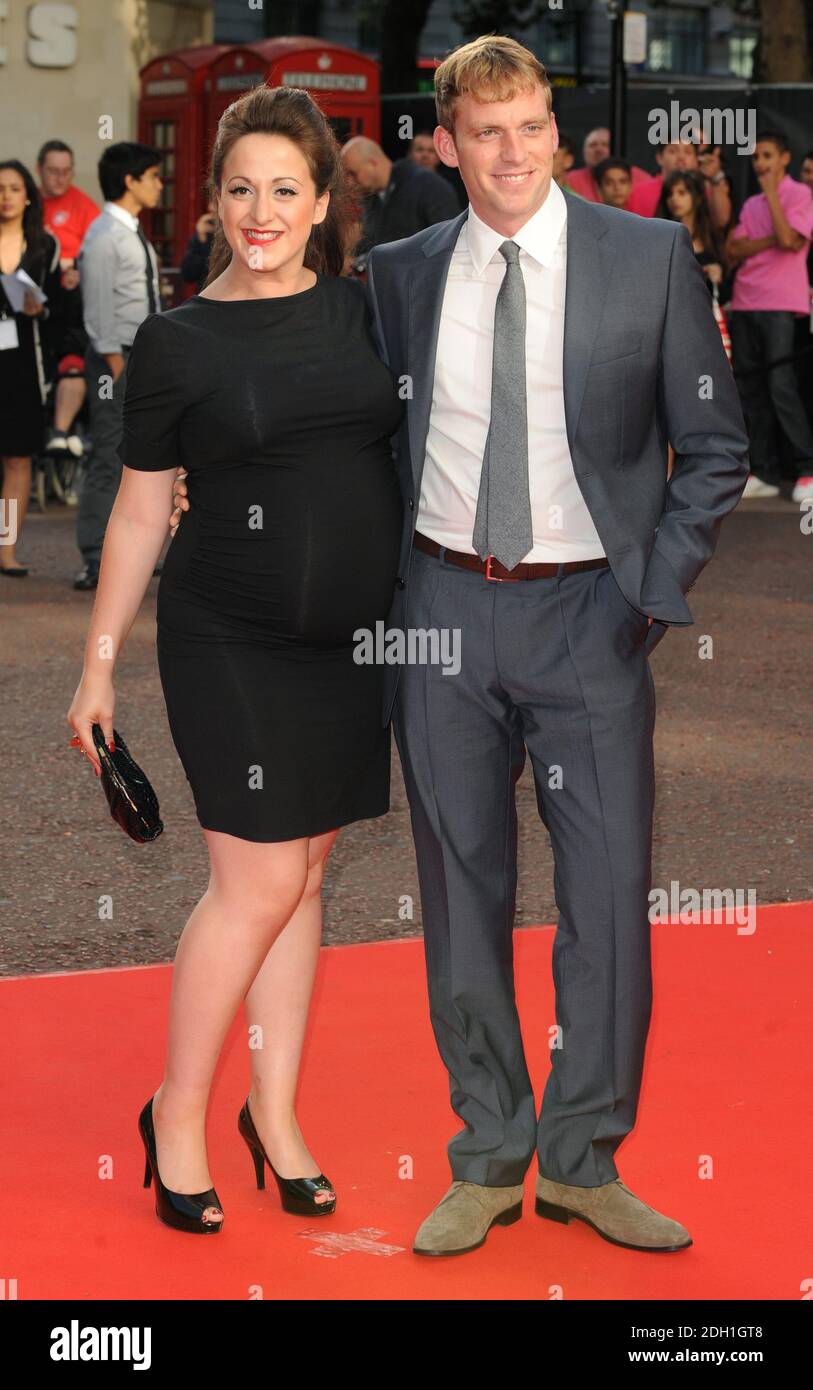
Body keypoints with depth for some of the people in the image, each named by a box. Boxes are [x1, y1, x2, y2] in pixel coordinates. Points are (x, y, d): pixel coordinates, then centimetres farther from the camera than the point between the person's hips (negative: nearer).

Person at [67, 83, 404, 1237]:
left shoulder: (362, 312, 4)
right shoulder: (177, 341, -4)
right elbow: (140, 511, 0)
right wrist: (99, 663, 1)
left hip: (350, 638, 4)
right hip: (231, 643, -4)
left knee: (301, 878, 10)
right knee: (258, 884, -5)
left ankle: (276, 1114, 22)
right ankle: (178, 1113, 12)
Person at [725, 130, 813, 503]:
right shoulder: (751, 204, 18)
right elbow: (733, 251, 7)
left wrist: (771, 192, -9)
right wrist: (769, 240, -10)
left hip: (780, 306, -7)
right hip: (744, 304, 7)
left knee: (781, 387, -13)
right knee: (751, 391, 5)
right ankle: (762, 473, 10)